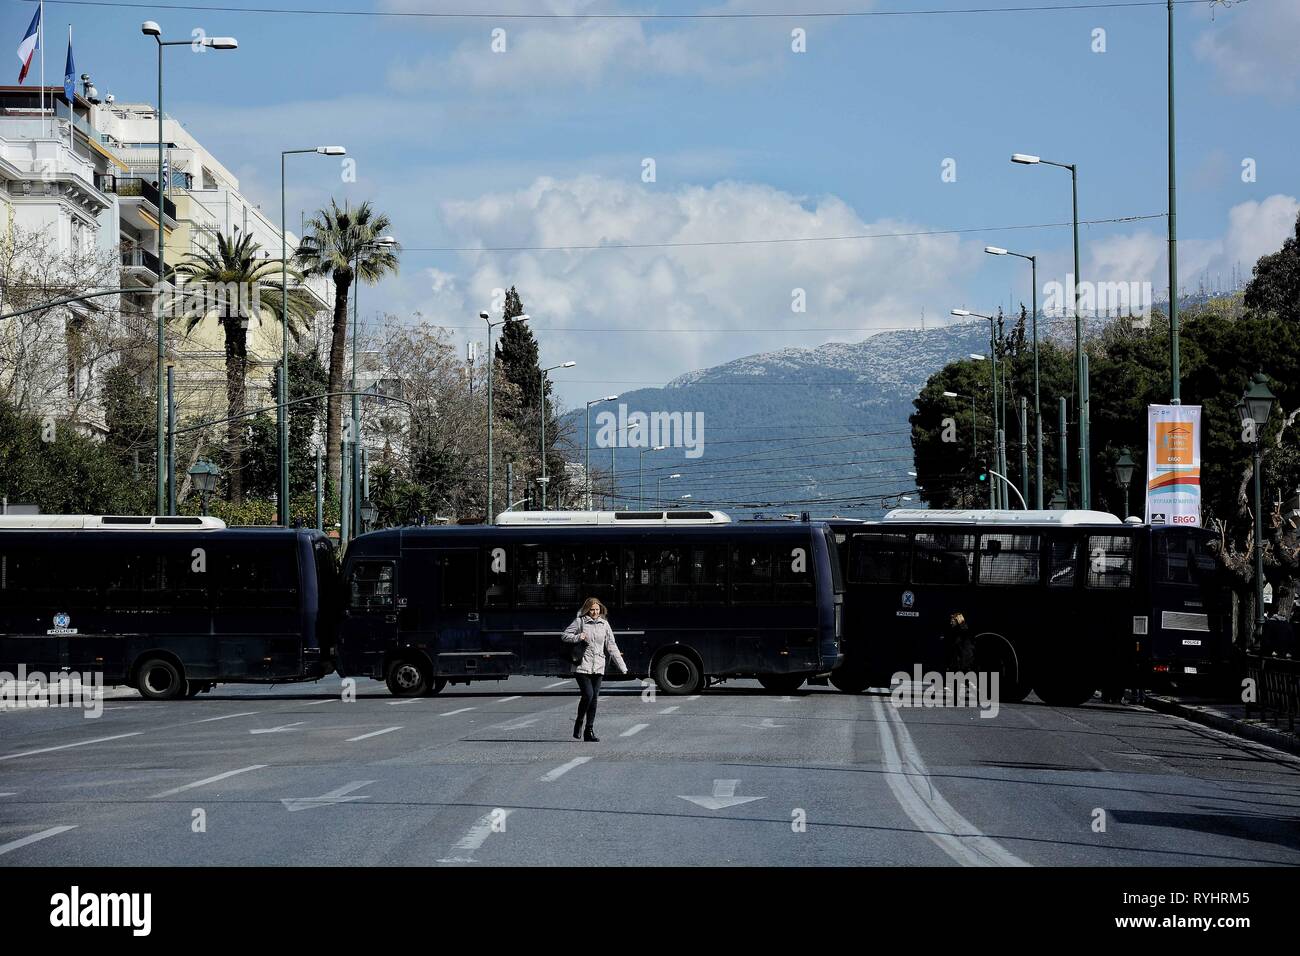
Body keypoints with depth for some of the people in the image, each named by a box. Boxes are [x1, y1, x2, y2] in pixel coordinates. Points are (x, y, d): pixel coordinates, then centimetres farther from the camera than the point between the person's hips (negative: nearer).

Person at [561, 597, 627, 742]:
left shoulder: (604, 624, 8)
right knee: (588, 695, -15)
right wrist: (578, 637, -16)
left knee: (594, 698, 2)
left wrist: (622, 666, 4)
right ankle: (579, 723, 8)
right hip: (582, 666, -4)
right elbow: (565, 636, 5)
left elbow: (611, 646, 9)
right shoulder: (579, 622, -1)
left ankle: (589, 731, 9)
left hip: (598, 667, 4)